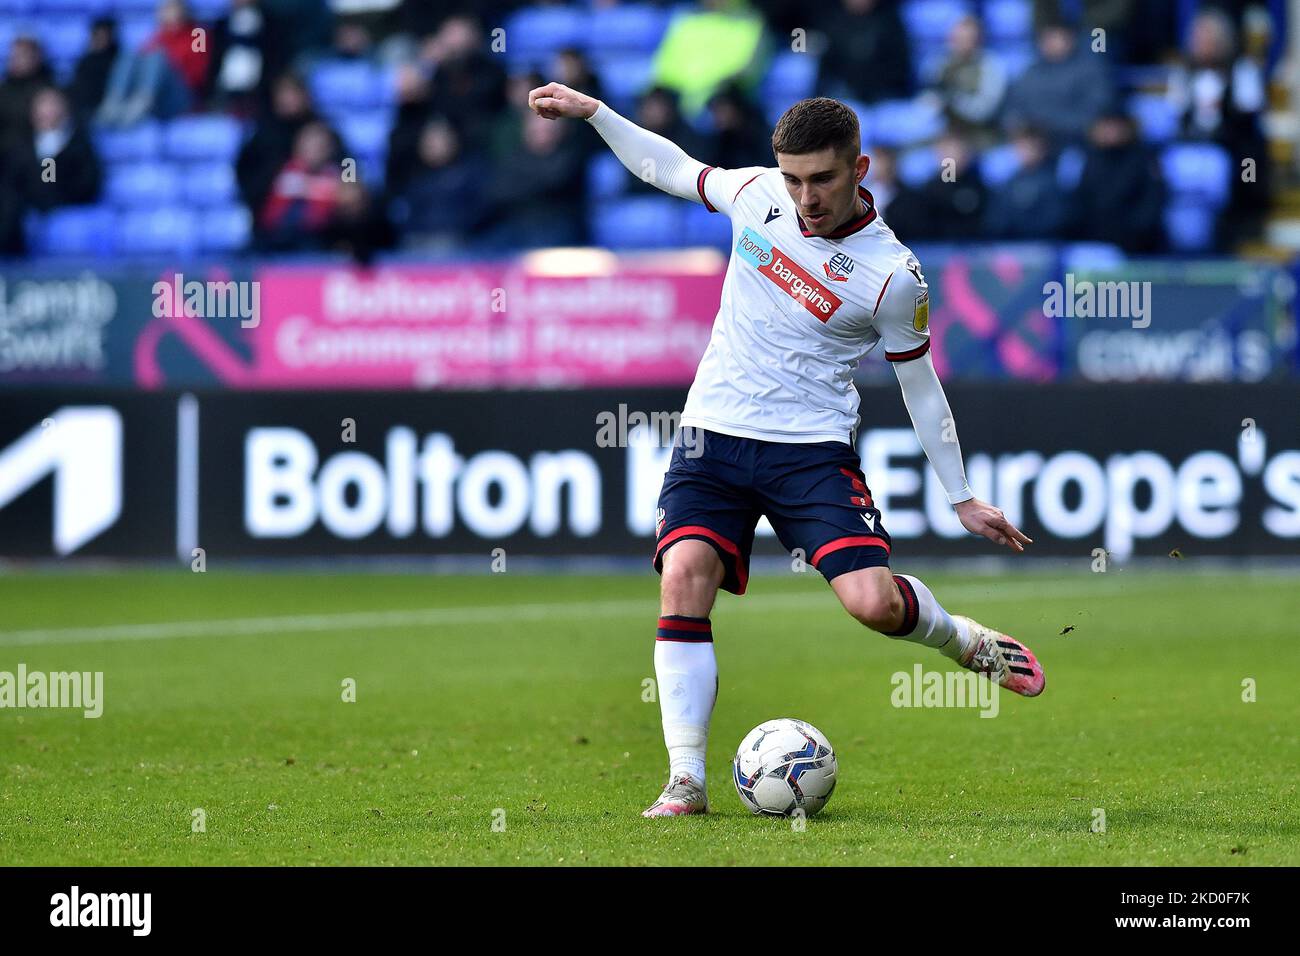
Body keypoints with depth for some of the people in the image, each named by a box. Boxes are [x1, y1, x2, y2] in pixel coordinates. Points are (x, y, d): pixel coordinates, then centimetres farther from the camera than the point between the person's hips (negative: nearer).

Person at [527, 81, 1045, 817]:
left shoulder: (892, 274, -10)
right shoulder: (757, 195, 0)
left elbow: (921, 385, 2)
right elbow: (676, 170, 20)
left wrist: (964, 498, 5)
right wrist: (592, 111, 14)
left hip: (813, 449, -3)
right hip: (714, 435, 3)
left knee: (872, 601, -19)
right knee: (684, 576, -20)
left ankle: (968, 643, 17)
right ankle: (686, 780, -17)